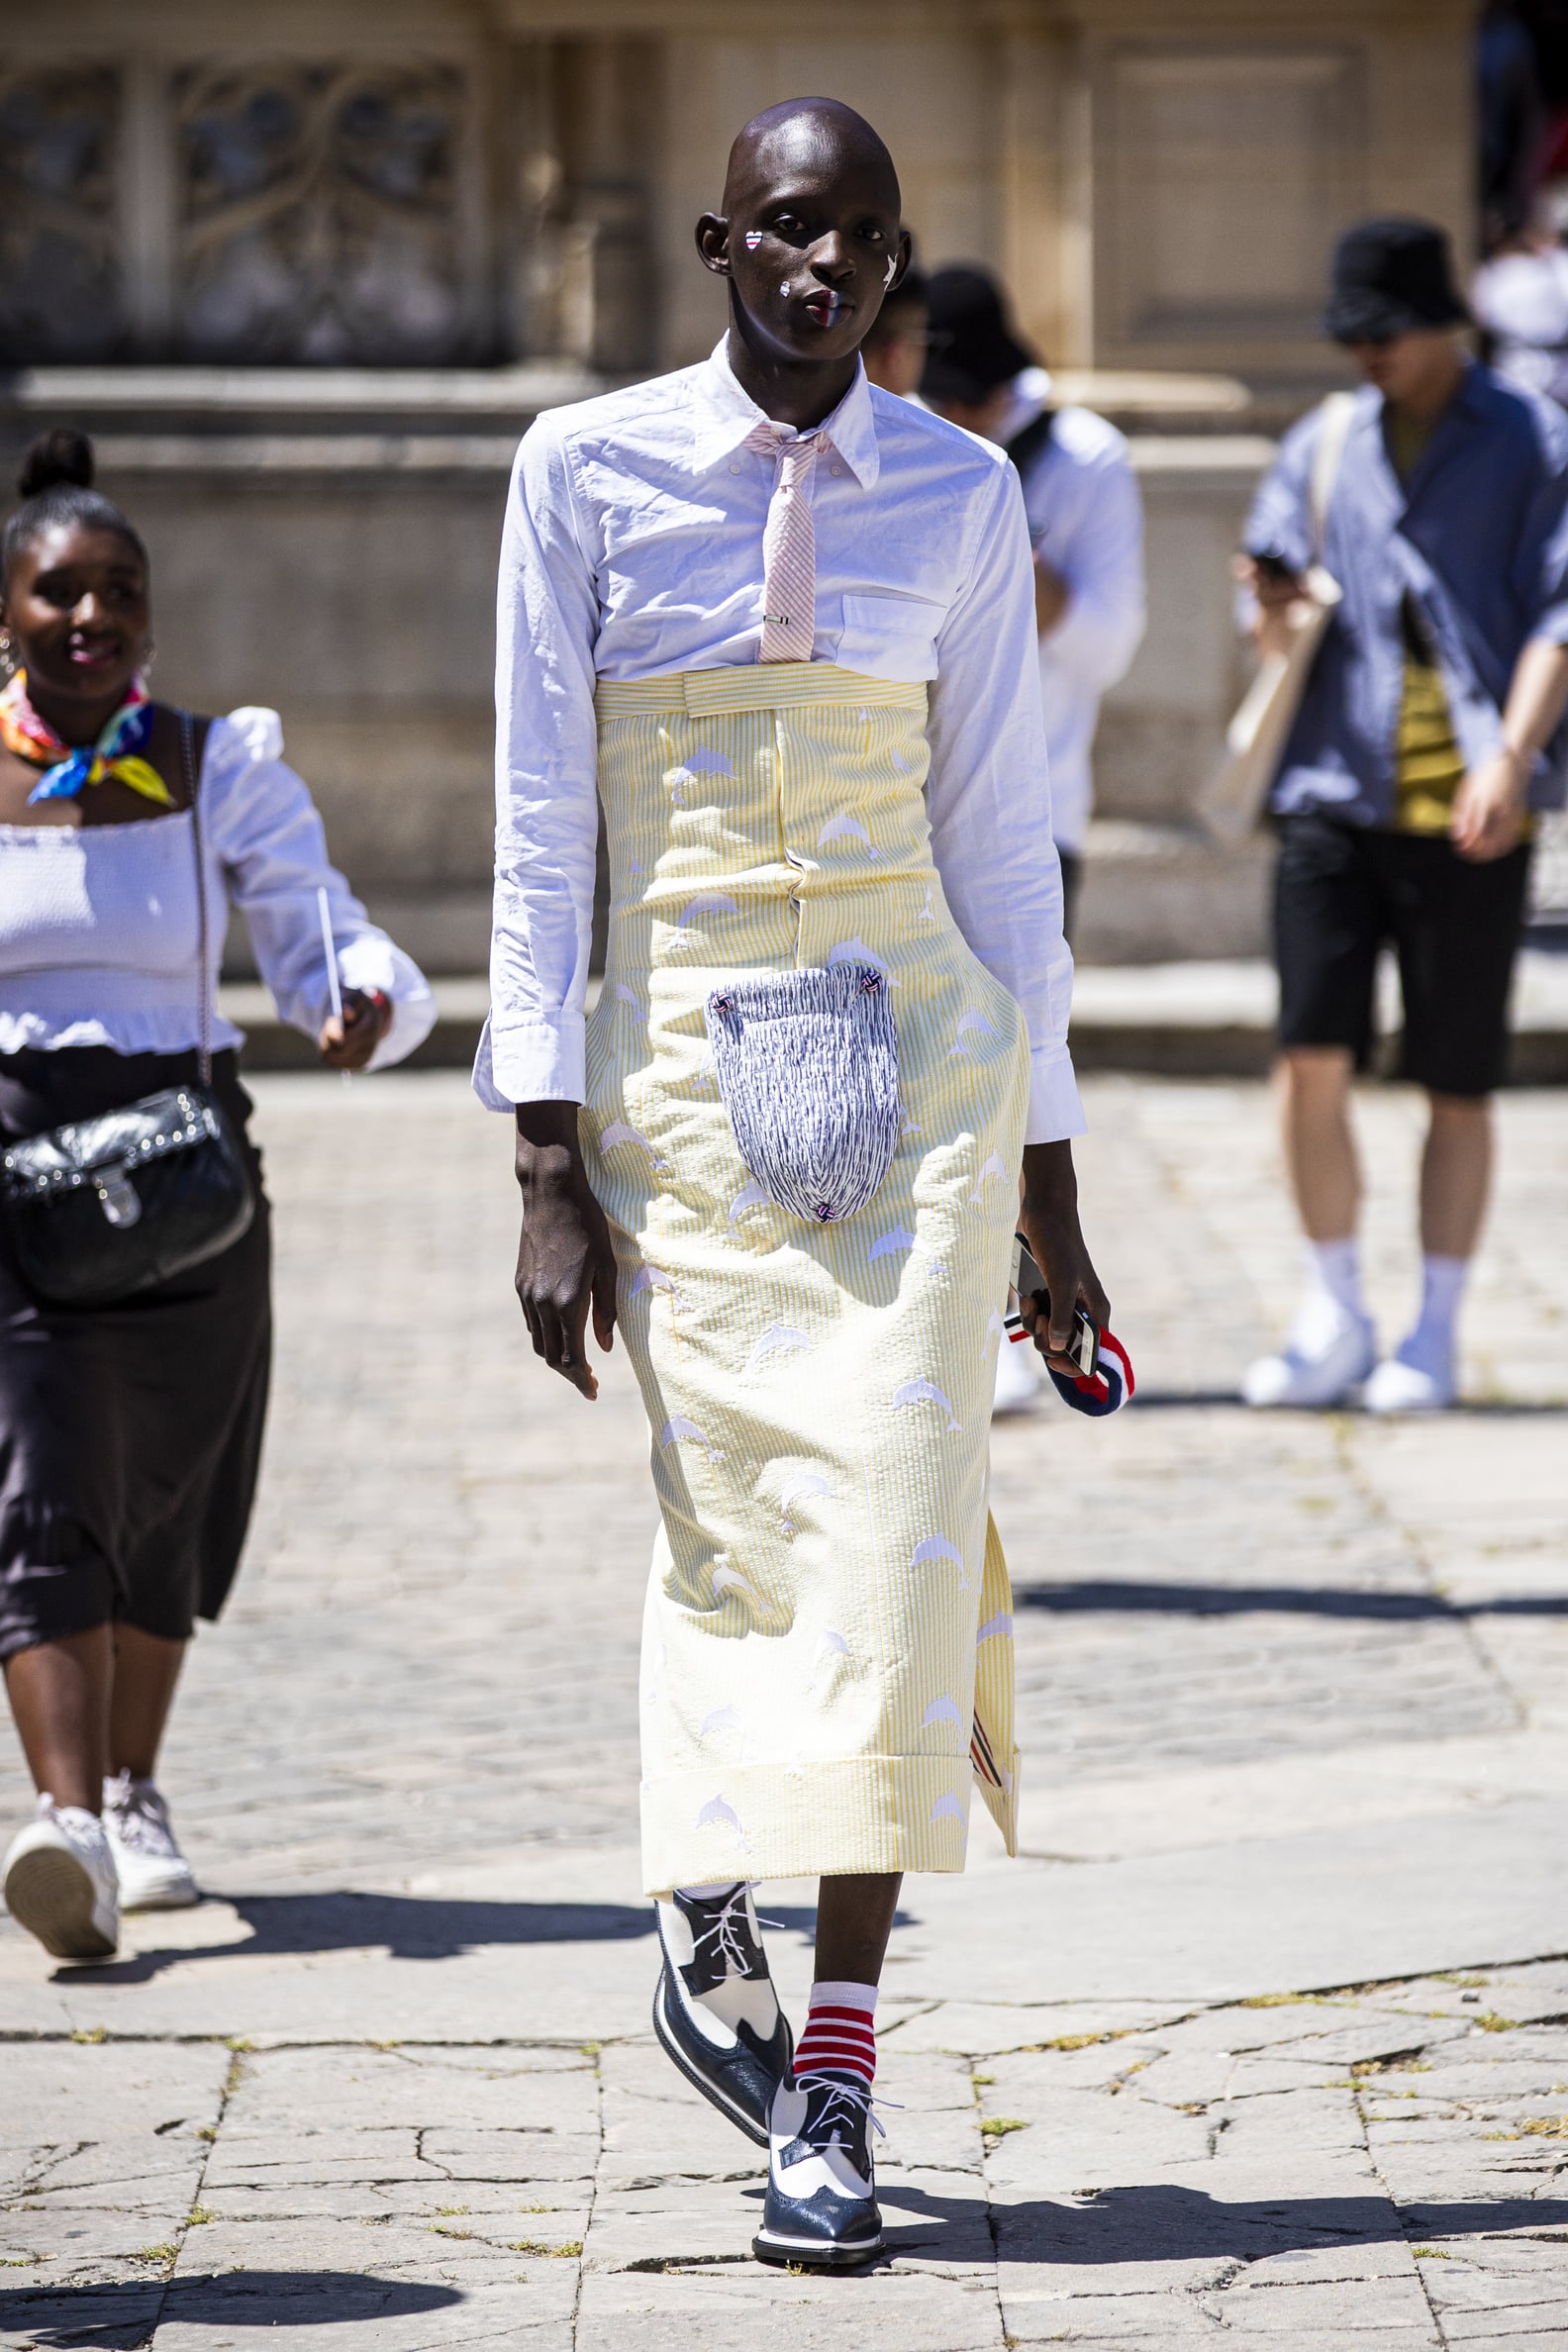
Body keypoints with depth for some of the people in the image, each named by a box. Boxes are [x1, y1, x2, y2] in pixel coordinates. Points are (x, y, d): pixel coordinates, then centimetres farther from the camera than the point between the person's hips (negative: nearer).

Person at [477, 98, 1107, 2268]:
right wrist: (550, 1168, -7)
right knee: (729, 1524, 2)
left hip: (916, 1048, 1)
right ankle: (702, 1914, 32)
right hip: (685, 1063, -1)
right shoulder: (588, 471, -2)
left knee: (893, 1517, -8)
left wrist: (1048, 1178, 7)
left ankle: (834, 2083, -6)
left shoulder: (960, 495, 4)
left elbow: (999, 835, 8)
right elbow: (541, 825, -2)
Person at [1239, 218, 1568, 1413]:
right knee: (1312, 1056, -8)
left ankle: (1434, 1336, 11)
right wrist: (1272, 611, -6)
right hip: (1337, 787, 3)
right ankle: (1334, 1323, 4)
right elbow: (1275, 610, 19)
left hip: (1470, 811, -3)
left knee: (1458, 1083, 2)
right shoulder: (1321, 444, 15)